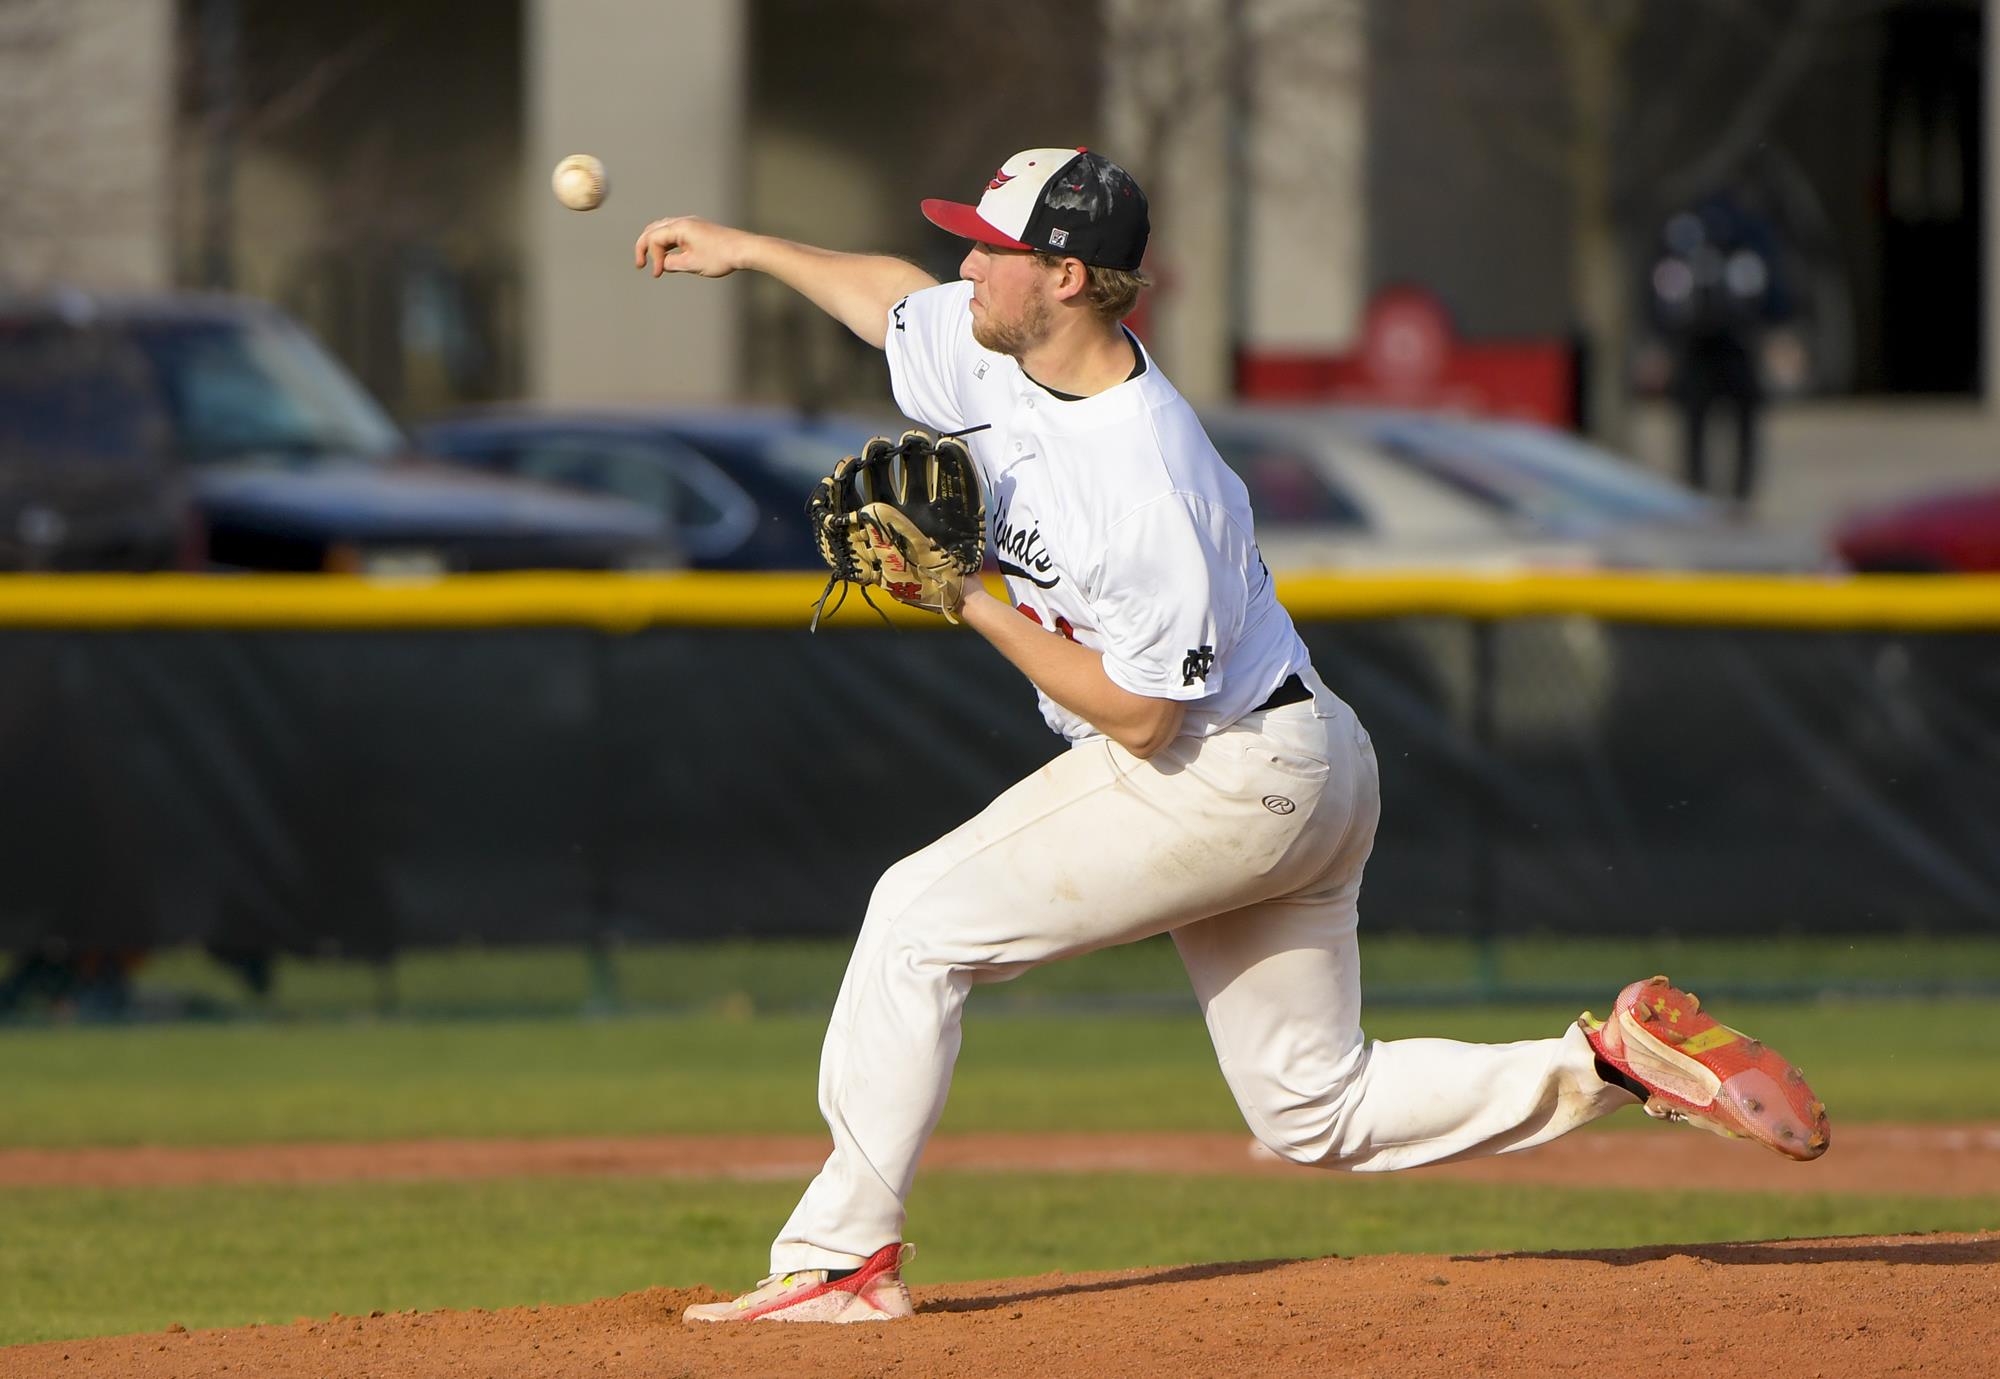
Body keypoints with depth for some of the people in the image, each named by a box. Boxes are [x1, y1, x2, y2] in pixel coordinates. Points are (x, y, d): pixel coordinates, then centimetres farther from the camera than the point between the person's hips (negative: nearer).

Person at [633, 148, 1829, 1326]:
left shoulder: (1149, 483, -28)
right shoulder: (1008, 355, -2)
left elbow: (1137, 712, -25)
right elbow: (898, 297, 21)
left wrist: (971, 605, -20)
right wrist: (745, 248, 28)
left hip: (1228, 778, -10)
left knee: (921, 917, -11)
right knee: (1318, 1113, 14)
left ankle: (844, 1257, -11)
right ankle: (1618, 1061, 9)